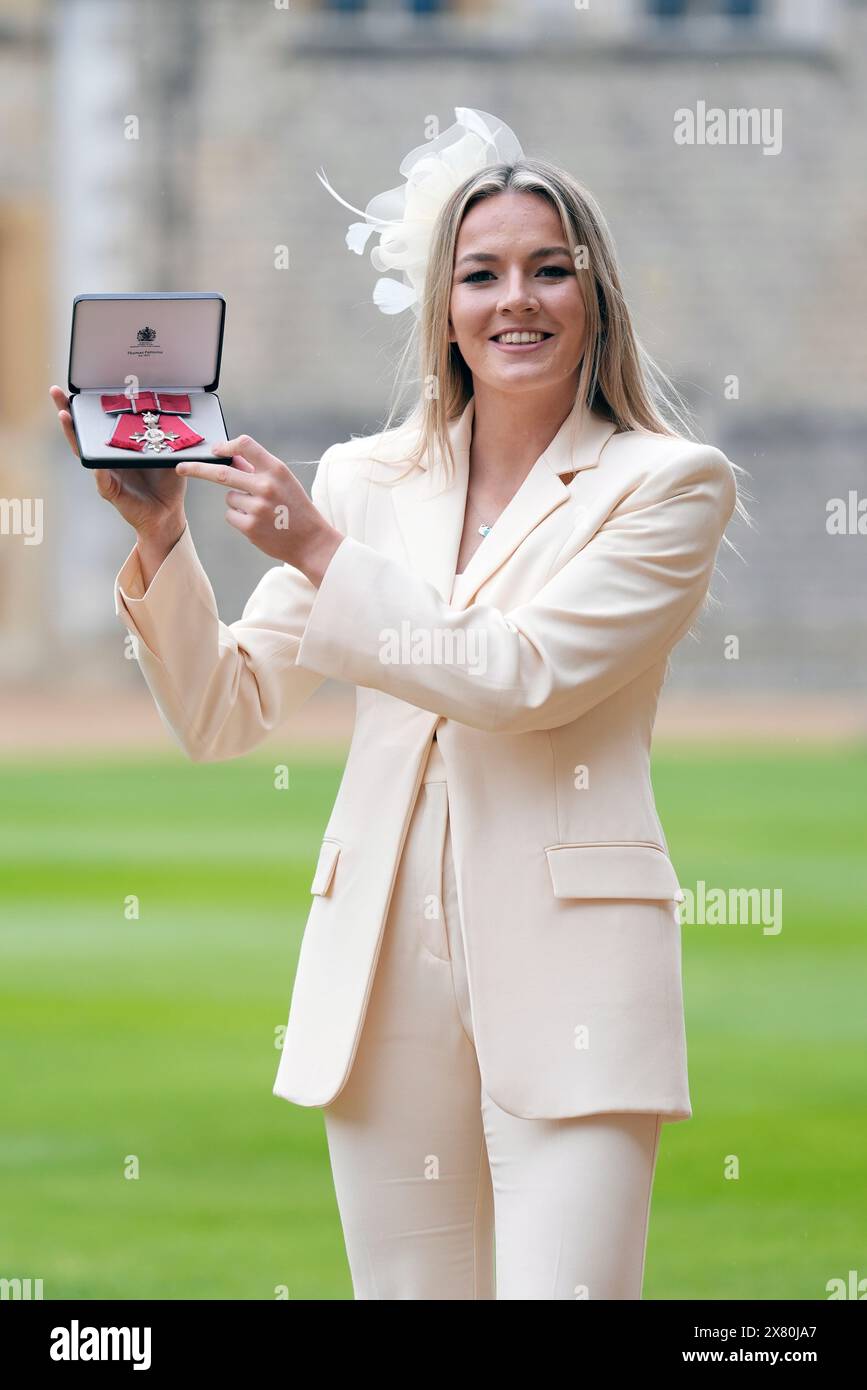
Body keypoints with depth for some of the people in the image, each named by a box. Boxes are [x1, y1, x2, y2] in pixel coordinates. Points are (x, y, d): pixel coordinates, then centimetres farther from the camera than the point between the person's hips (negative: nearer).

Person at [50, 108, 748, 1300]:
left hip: (567, 969, -4)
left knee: (562, 1284, -13)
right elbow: (221, 714, 12)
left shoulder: (667, 485, 1)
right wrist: (160, 538, -2)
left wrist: (317, 553, -11)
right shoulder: (365, 480, 12)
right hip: (387, 974, 4)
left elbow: (525, 676, -13)